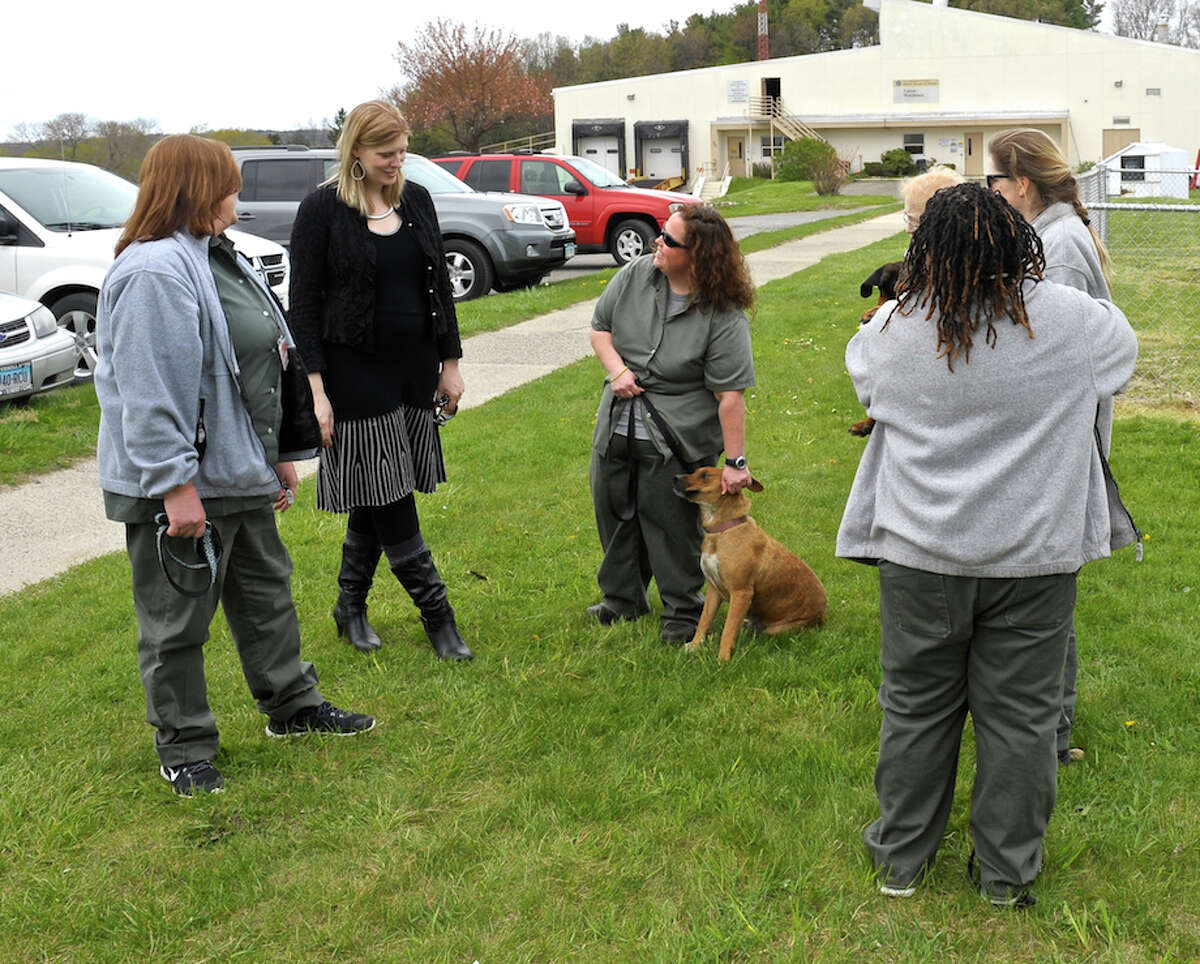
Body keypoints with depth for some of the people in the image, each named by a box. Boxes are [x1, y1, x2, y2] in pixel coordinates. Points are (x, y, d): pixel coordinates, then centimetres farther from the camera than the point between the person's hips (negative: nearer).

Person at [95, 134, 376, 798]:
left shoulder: (218, 258, 11)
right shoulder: (155, 272, -22)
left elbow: (261, 363, 18)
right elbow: (149, 392, -26)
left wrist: (278, 453, 20)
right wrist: (174, 485, -26)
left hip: (240, 471, 11)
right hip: (178, 488, -10)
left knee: (266, 589, 22)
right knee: (177, 619, 4)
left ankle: (291, 705, 38)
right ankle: (183, 748, 19)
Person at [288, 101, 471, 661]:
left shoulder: (416, 200, 7)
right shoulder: (323, 209, -7)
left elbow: (440, 286, 13)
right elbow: (303, 304, -8)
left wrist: (450, 363, 10)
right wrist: (316, 389, -14)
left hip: (414, 369, 5)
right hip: (355, 375, -5)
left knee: (377, 499, 11)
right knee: (386, 498, -4)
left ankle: (351, 608, 25)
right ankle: (436, 616, 4)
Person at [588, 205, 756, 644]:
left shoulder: (723, 318, -18)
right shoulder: (635, 275, -4)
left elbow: (730, 396, -19)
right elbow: (600, 327, 8)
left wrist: (735, 462, -20)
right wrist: (617, 370, -10)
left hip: (675, 442, -6)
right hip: (617, 426, 6)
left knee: (673, 525, 3)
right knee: (615, 513, 18)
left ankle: (683, 612, 23)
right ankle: (622, 597, 38)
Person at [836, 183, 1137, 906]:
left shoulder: (894, 327, -8)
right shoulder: (1068, 319, -9)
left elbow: (862, 373, 15)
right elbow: (1124, 346, 14)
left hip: (921, 554, 1)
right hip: (1034, 556, 0)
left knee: (915, 707, 14)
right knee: (1020, 715, 11)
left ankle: (901, 859, 29)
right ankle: (1010, 874, 25)